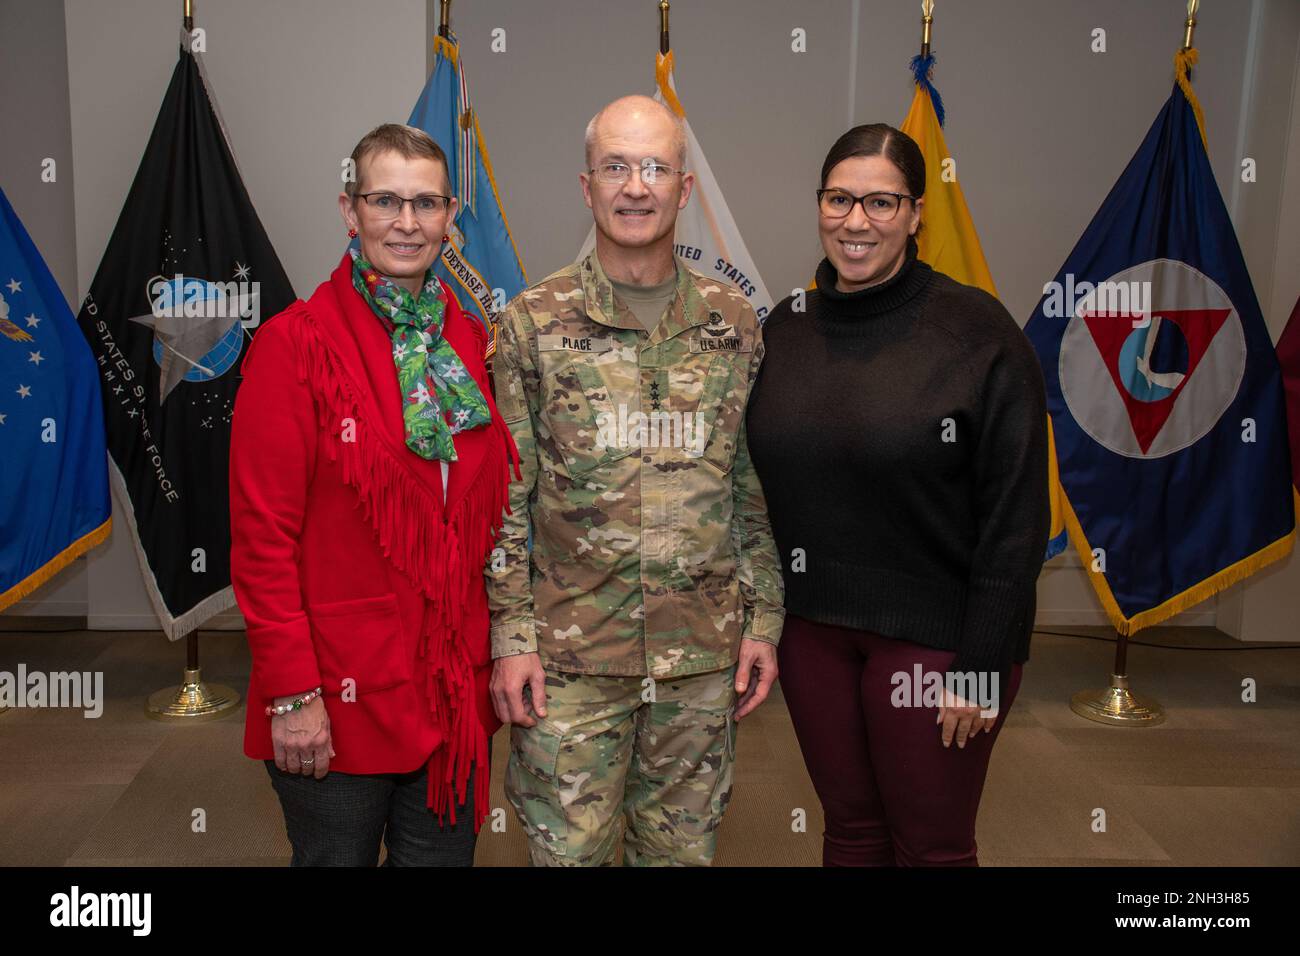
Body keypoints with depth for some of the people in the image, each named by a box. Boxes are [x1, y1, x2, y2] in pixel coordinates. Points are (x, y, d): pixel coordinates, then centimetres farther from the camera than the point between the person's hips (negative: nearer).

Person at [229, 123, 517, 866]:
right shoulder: (294, 343, -9)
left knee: (445, 853, 18)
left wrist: (499, 650, 7)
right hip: (339, 702, -4)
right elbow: (263, 535, -11)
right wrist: (292, 693, -14)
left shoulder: (472, 343, 6)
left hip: (458, 690, 5)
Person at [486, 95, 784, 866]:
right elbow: (503, 496, -2)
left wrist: (764, 618, 5)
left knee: (684, 846, 16)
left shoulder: (734, 323, 4)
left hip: (704, 653, 2)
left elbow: (755, 484, 8)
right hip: (571, 653, -2)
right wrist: (510, 635, -6)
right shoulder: (534, 323, -3)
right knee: (568, 847, 9)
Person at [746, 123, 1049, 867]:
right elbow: (764, 488, 7)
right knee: (851, 831, 18)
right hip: (813, 626, 4)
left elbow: (1015, 516, -11)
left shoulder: (978, 330, -11)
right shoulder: (786, 328, 3)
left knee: (933, 847, 12)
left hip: (935, 633, -4)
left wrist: (983, 662, -12)